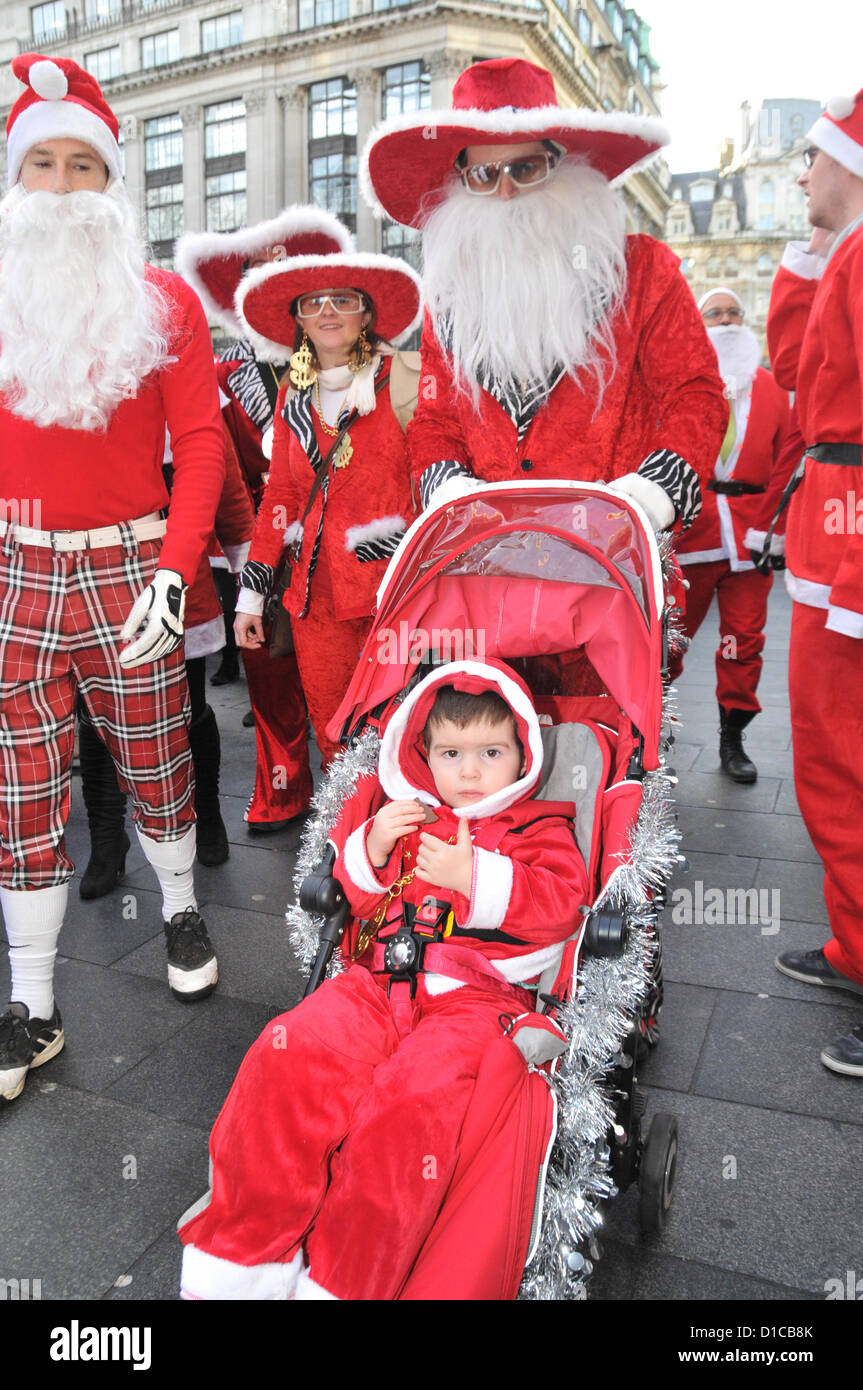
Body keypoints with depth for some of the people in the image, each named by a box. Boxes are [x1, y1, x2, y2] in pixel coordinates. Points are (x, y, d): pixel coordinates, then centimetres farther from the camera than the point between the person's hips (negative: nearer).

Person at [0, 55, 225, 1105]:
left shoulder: (162, 302, 4)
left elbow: (200, 443, -1)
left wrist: (174, 570, -12)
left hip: (125, 573, -2)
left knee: (155, 768, 9)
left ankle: (181, 909, 37)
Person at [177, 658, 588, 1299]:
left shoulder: (540, 829, 12)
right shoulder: (406, 816, 22)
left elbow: (562, 901, -5)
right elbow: (357, 899, 24)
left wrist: (475, 876, -14)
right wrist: (370, 850, 3)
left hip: (477, 995, -4)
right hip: (382, 981, 4)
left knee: (411, 1095, -33)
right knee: (290, 1055, -23)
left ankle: (343, 1280, -15)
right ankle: (242, 1255, -8)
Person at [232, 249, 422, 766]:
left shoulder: (400, 380, 0)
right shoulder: (294, 399, 15)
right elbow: (280, 496, 18)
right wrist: (252, 593, 14)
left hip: (391, 587, -4)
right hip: (316, 592, 5)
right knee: (333, 738, 7)